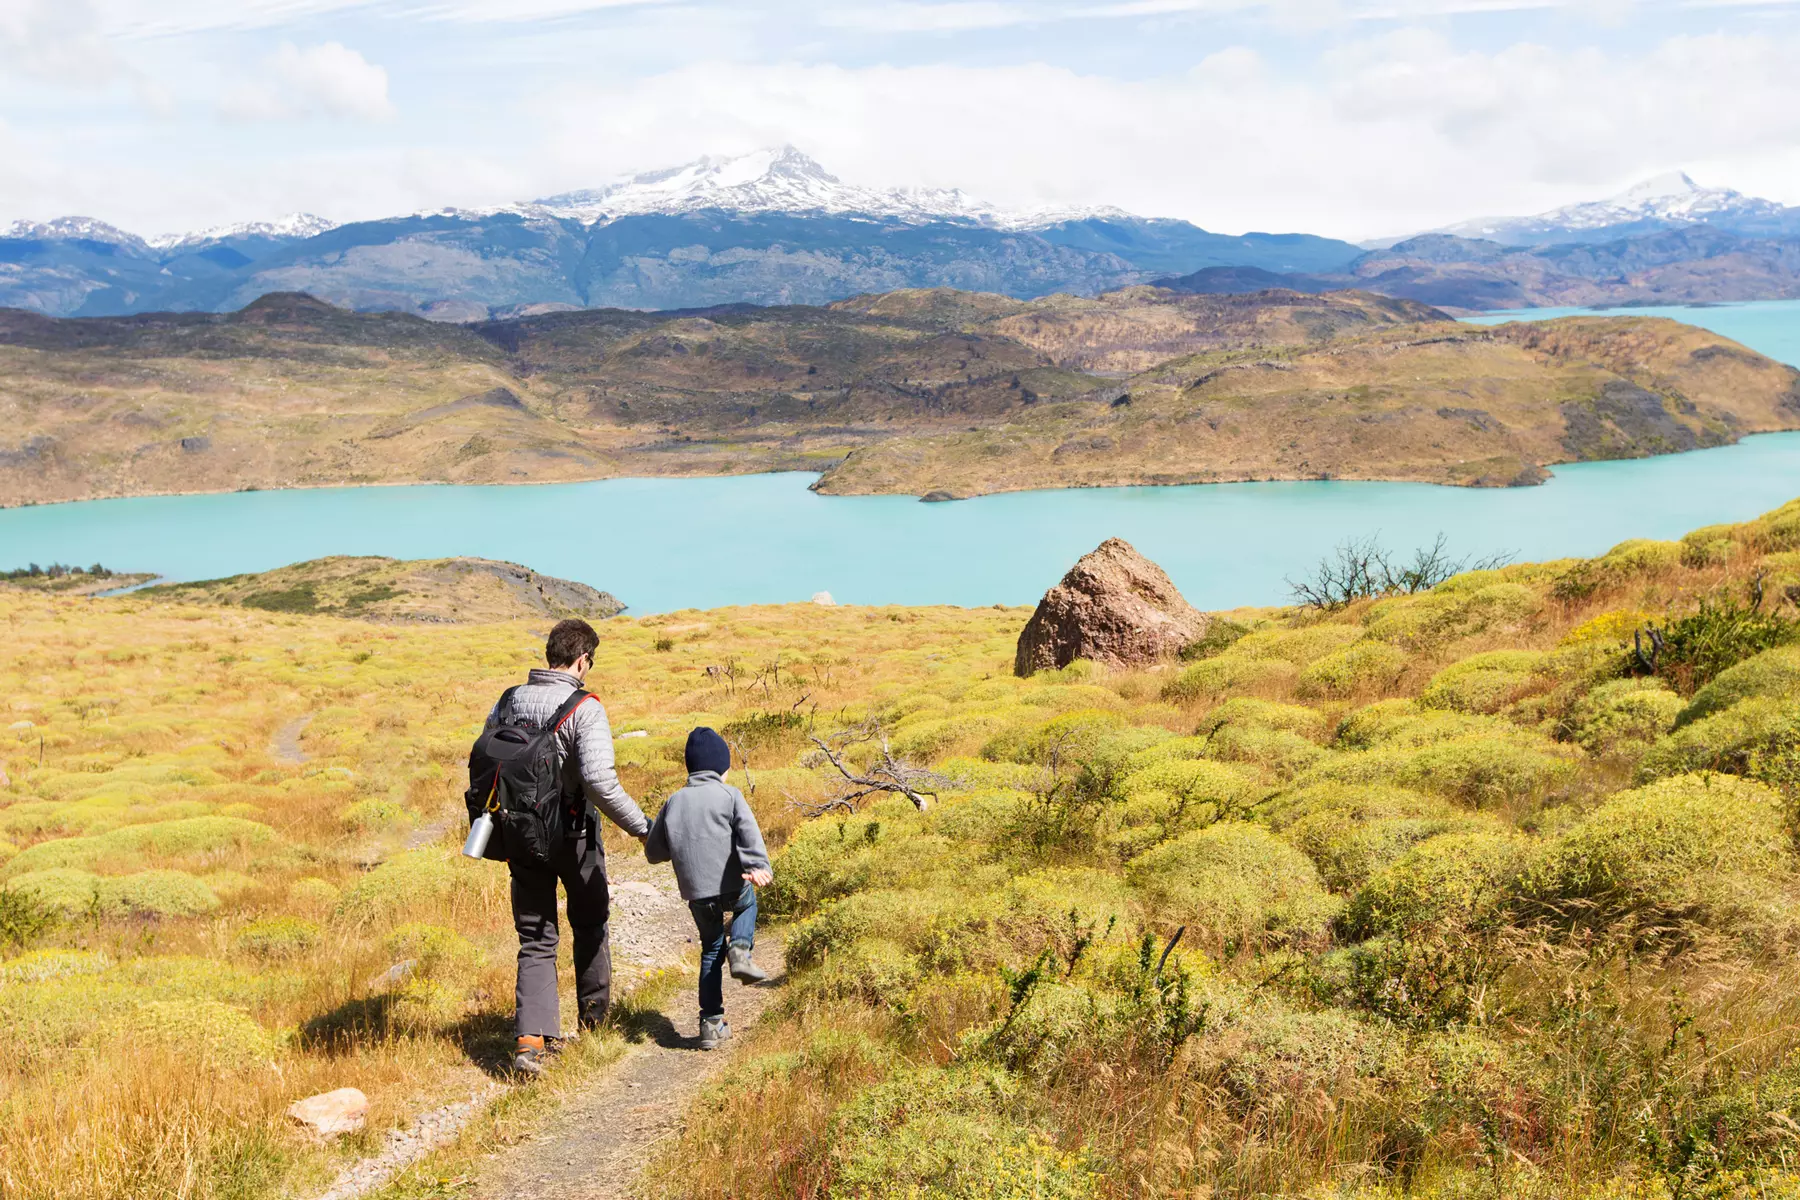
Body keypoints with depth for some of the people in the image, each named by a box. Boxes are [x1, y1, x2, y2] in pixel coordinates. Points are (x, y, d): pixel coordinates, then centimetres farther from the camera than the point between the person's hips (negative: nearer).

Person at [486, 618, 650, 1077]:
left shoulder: (508, 701, 2)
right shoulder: (585, 709, -16)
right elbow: (599, 780, -26)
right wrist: (639, 825, -15)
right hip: (573, 834, -4)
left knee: (536, 939, 7)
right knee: (589, 923, 21)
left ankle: (531, 1038, -7)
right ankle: (594, 1010, 37)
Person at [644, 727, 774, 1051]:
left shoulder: (673, 802, 12)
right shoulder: (729, 794, 0)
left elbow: (654, 852, 15)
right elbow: (748, 830, -18)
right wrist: (758, 866, -29)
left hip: (696, 894, 3)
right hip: (730, 887, -3)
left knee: (711, 950, 19)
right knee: (748, 902, 31)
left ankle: (711, 1024, 14)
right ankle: (740, 950, 3)